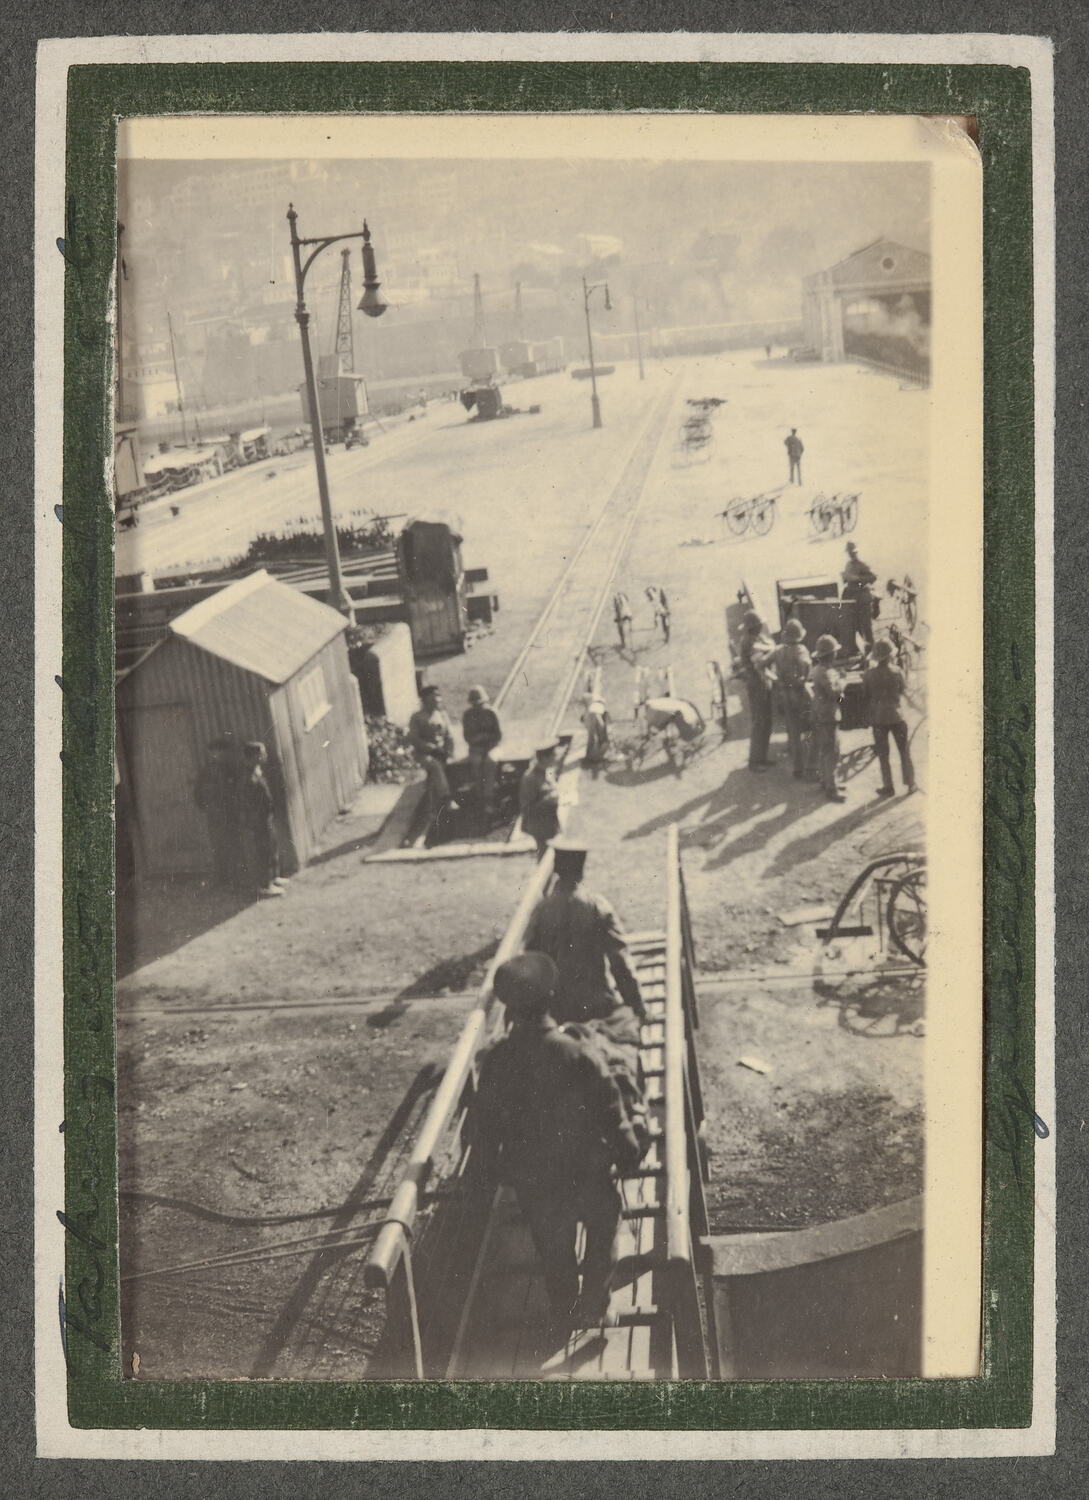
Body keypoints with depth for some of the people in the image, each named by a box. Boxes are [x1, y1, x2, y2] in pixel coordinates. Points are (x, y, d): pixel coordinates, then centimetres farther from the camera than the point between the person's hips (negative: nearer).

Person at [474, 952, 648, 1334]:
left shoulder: (496, 1061, -17)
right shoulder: (579, 1056, -26)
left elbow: (485, 1121, -5)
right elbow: (611, 1113, -16)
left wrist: (492, 1167, 13)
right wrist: (630, 1153, 2)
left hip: (530, 1178, 2)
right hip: (585, 1170, -2)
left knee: (552, 1247, 23)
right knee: (601, 1224, 27)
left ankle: (563, 1319, 39)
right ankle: (593, 1303, 35)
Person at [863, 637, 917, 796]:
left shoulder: (868, 674, -10)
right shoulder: (897, 672, -11)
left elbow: (865, 697, -3)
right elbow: (904, 692, 0)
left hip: (878, 718, 0)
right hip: (896, 716, 0)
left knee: (883, 754, 9)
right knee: (904, 751, 15)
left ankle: (888, 787, 12)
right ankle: (910, 783, 21)